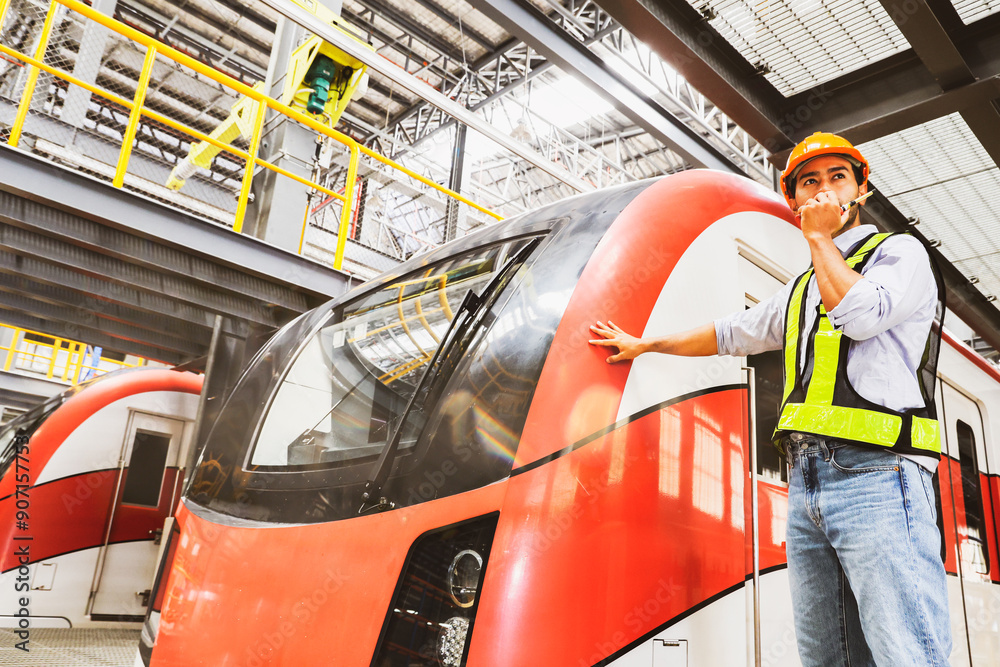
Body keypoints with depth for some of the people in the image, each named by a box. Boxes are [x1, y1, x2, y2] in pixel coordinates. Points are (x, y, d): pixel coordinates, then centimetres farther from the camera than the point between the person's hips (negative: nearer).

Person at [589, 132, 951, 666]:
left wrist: (820, 237, 1)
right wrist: (643, 344, 43)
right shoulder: (799, 291, 29)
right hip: (805, 484, 6)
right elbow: (731, 333, 38)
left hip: (876, 478, -6)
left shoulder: (900, 252, 9)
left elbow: (862, 314, -13)